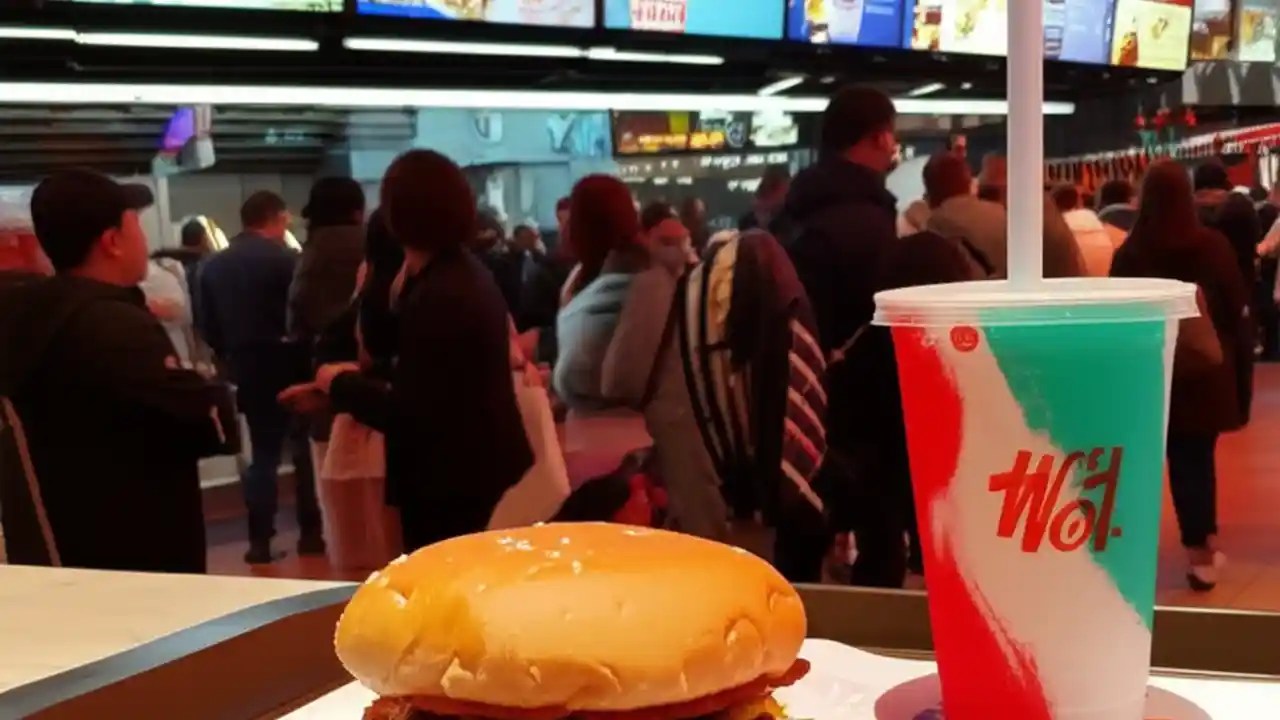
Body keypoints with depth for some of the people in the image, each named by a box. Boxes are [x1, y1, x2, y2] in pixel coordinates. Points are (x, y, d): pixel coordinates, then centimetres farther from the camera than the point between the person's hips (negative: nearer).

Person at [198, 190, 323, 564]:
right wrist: (308, 353, 7)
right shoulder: (285, 259, -10)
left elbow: (207, 328, 6)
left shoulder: (212, 266, 6)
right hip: (288, 365, -4)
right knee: (305, 449, 7)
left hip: (247, 370, 5)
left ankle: (260, 539, 5)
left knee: (263, 453, 11)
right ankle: (310, 532, 7)